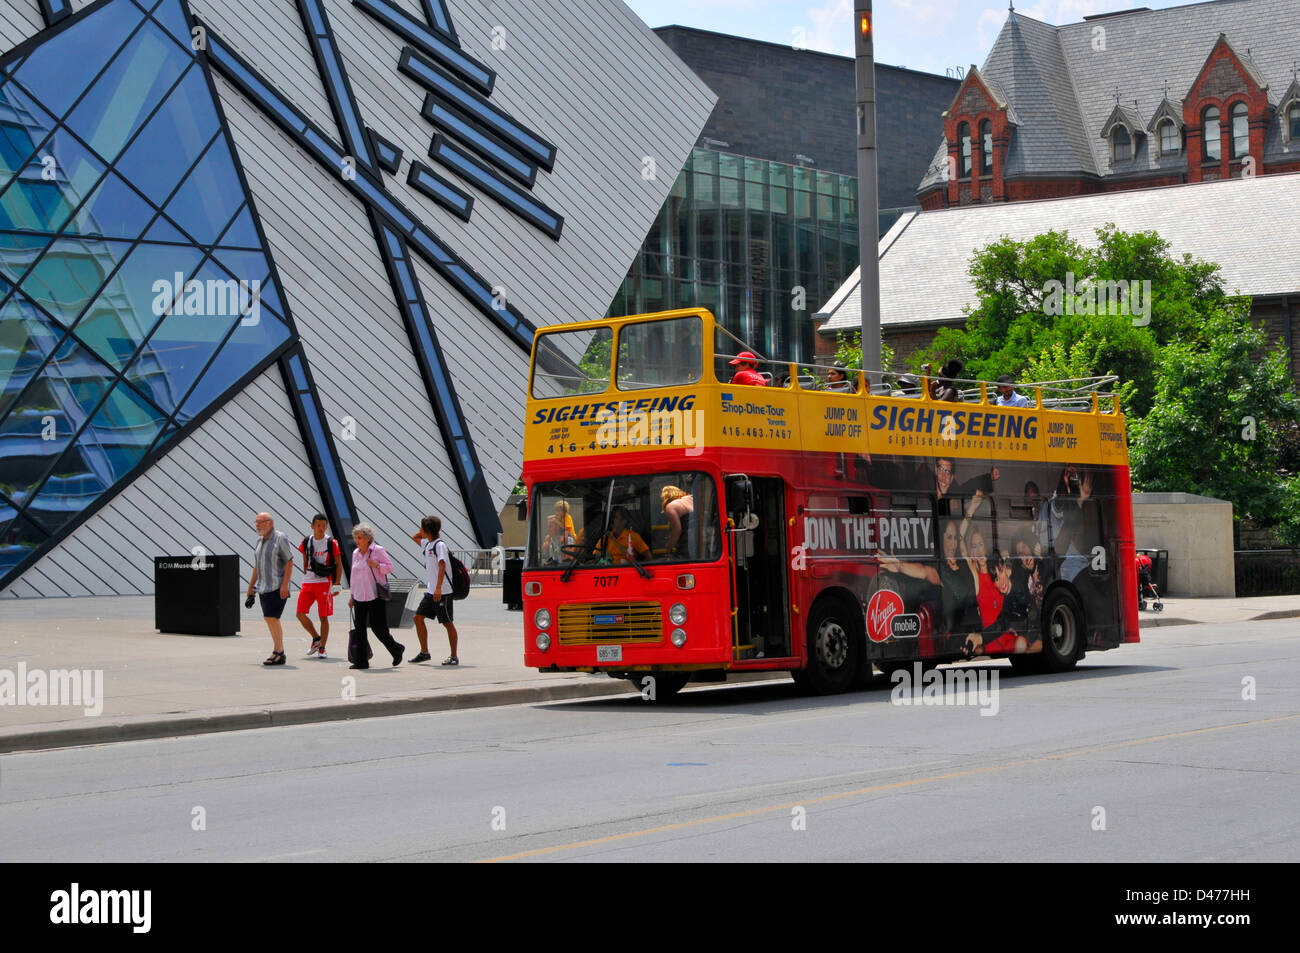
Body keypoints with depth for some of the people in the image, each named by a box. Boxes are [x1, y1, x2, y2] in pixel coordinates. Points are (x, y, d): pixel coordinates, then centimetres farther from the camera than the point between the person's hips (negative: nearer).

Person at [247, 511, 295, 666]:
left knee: (272, 618, -14)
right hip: (263, 588, 8)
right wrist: (251, 586, 21)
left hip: (277, 588, -8)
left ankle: (277, 652, -9)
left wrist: (285, 585, -20)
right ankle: (280, 652, 14)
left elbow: (289, 562, -13)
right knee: (270, 619, 8)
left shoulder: (280, 538, -9)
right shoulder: (259, 540, 15)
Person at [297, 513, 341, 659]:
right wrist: (305, 576, 15)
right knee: (300, 614, -3)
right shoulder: (306, 542, 7)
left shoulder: (332, 543, -3)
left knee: (323, 617, -2)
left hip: (324, 583, -4)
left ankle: (322, 648, 7)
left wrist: (336, 584, -6)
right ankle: (316, 638, 18)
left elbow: (339, 564, -1)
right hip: (308, 582, 4)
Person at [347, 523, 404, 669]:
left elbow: (390, 567, -4)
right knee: (360, 628, 1)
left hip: (376, 596, -6)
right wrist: (352, 595, 18)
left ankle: (397, 649, 19)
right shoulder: (355, 553, 12)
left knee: (378, 627, -5)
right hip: (360, 597, 6)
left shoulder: (378, 550, -5)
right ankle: (362, 661, 5)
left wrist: (376, 565, -21)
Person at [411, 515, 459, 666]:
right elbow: (414, 537, 32)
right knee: (418, 617, 5)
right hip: (430, 591, 9)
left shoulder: (440, 545, -13)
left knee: (447, 623, -2)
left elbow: (442, 566, -22)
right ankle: (424, 652, 12)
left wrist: (438, 588, -30)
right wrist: (424, 530, 13)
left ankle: (454, 656, 5)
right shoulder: (427, 544, 13)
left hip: (443, 592, -9)